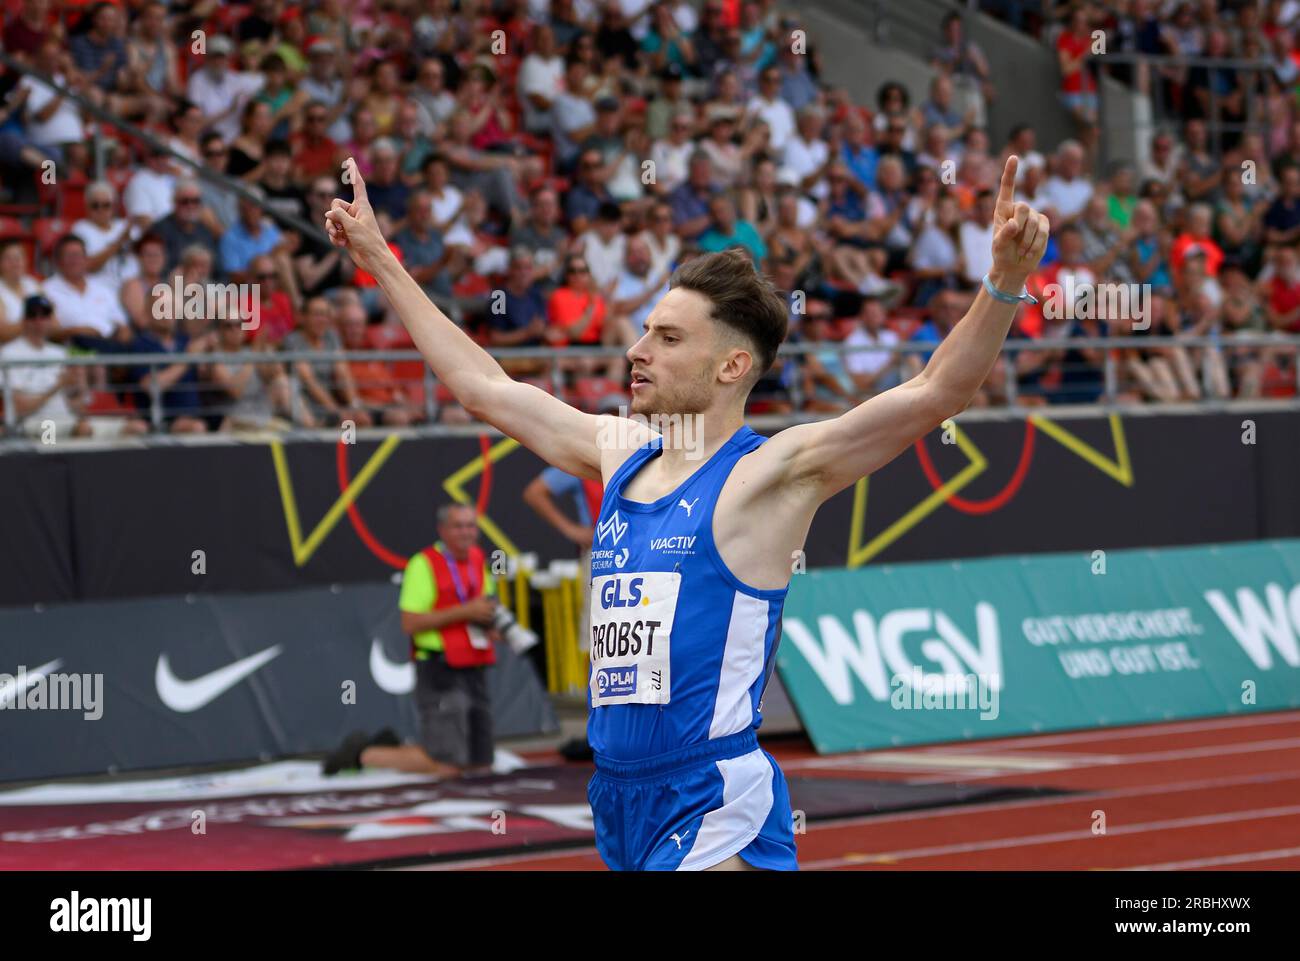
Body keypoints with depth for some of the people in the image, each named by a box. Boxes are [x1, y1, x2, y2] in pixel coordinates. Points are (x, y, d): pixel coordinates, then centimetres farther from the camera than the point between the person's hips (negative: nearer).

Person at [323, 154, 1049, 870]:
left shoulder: (772, 472, -7)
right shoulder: (620, 454, 12)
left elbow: (937, 391, -18)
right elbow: (483, 386, 24)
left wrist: (1004, 281, -33)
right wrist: (380, 260, 29)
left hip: (715, 809, -7)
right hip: (620, 800, 7)